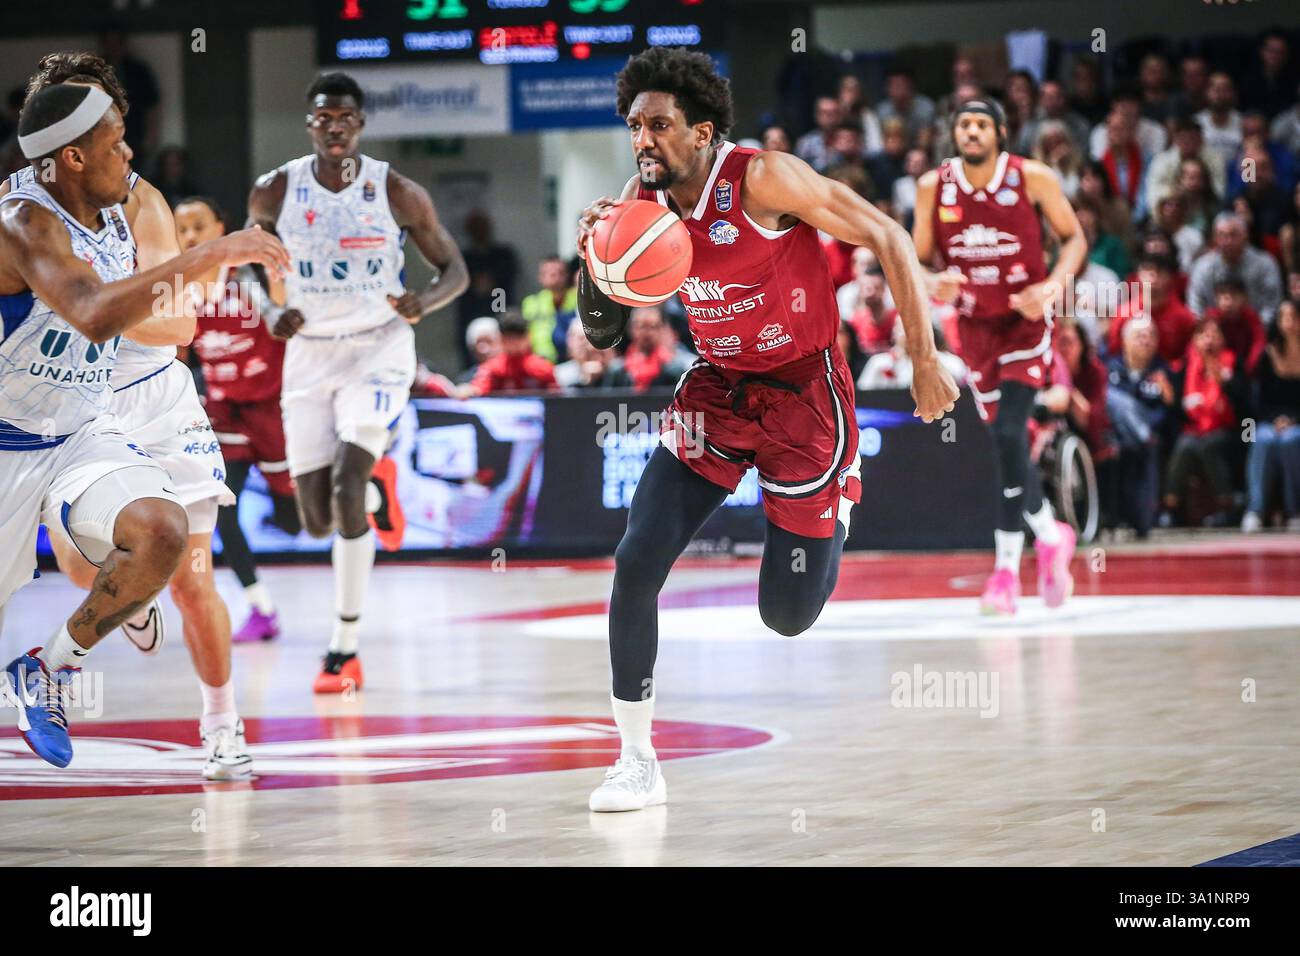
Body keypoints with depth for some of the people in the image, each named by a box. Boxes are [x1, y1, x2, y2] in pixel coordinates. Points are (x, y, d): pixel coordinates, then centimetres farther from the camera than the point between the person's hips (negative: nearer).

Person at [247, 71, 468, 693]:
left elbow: (453, 270, 0)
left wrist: (425, 302, -23)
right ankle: (377, 489, 40)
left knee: (346, 486, -21)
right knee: (318, 521, 1)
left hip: (379, 349, -3)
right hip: (309, 355, 3)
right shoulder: (274, 194, -4)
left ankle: (345, 649, -12)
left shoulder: (396, 193, -8)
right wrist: (269, 314, -10)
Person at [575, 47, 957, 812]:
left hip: (805, 390, -5)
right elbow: (601, 332, 0)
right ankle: (637, 761, -3)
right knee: (638, 561, -14)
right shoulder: (643, 200, -7)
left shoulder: (762, 179, -24)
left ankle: (841, 500, 32)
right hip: (718, 388, 5)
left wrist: (925, 362, -17)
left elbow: (887, 237, -17)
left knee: (787, 615, -2)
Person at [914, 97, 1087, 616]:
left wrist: (1052, 286, -18)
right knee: (1007, 445, 8)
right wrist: (931, 283, -21)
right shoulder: (933, 186, -3)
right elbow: (919, 258, 3)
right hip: (974, 325, 4)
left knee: (1009, 435, -18)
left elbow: (1074, 238, 0)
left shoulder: (1033, 178, -10)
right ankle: (1050, 537, 28)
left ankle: (1007, 567, -9)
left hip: (1025, 321, -4)